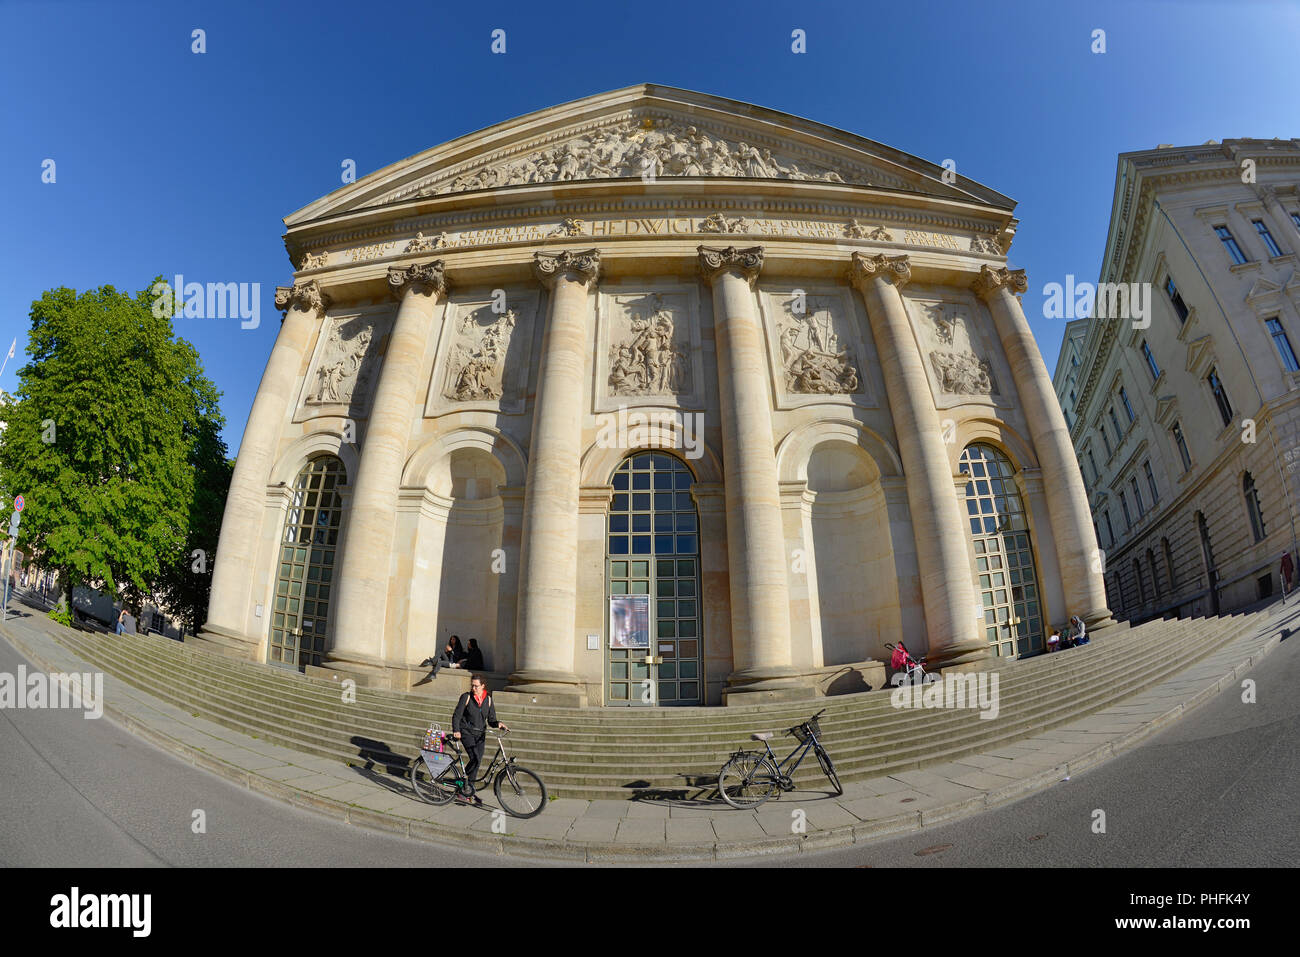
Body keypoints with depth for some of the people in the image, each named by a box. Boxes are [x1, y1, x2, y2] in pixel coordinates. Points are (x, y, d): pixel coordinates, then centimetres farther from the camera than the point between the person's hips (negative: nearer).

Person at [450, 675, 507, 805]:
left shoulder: (488, 699, 5)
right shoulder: (466, 697, -4)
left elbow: (491, 720, 7)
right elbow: (456, 716, -6)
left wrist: (498, 724, -14)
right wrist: (456, 730, -21)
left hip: (480, 734, 4)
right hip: (467, 732, -4)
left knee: (476, 762, 0)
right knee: (475, 758, -22)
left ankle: (466, 793, 12)